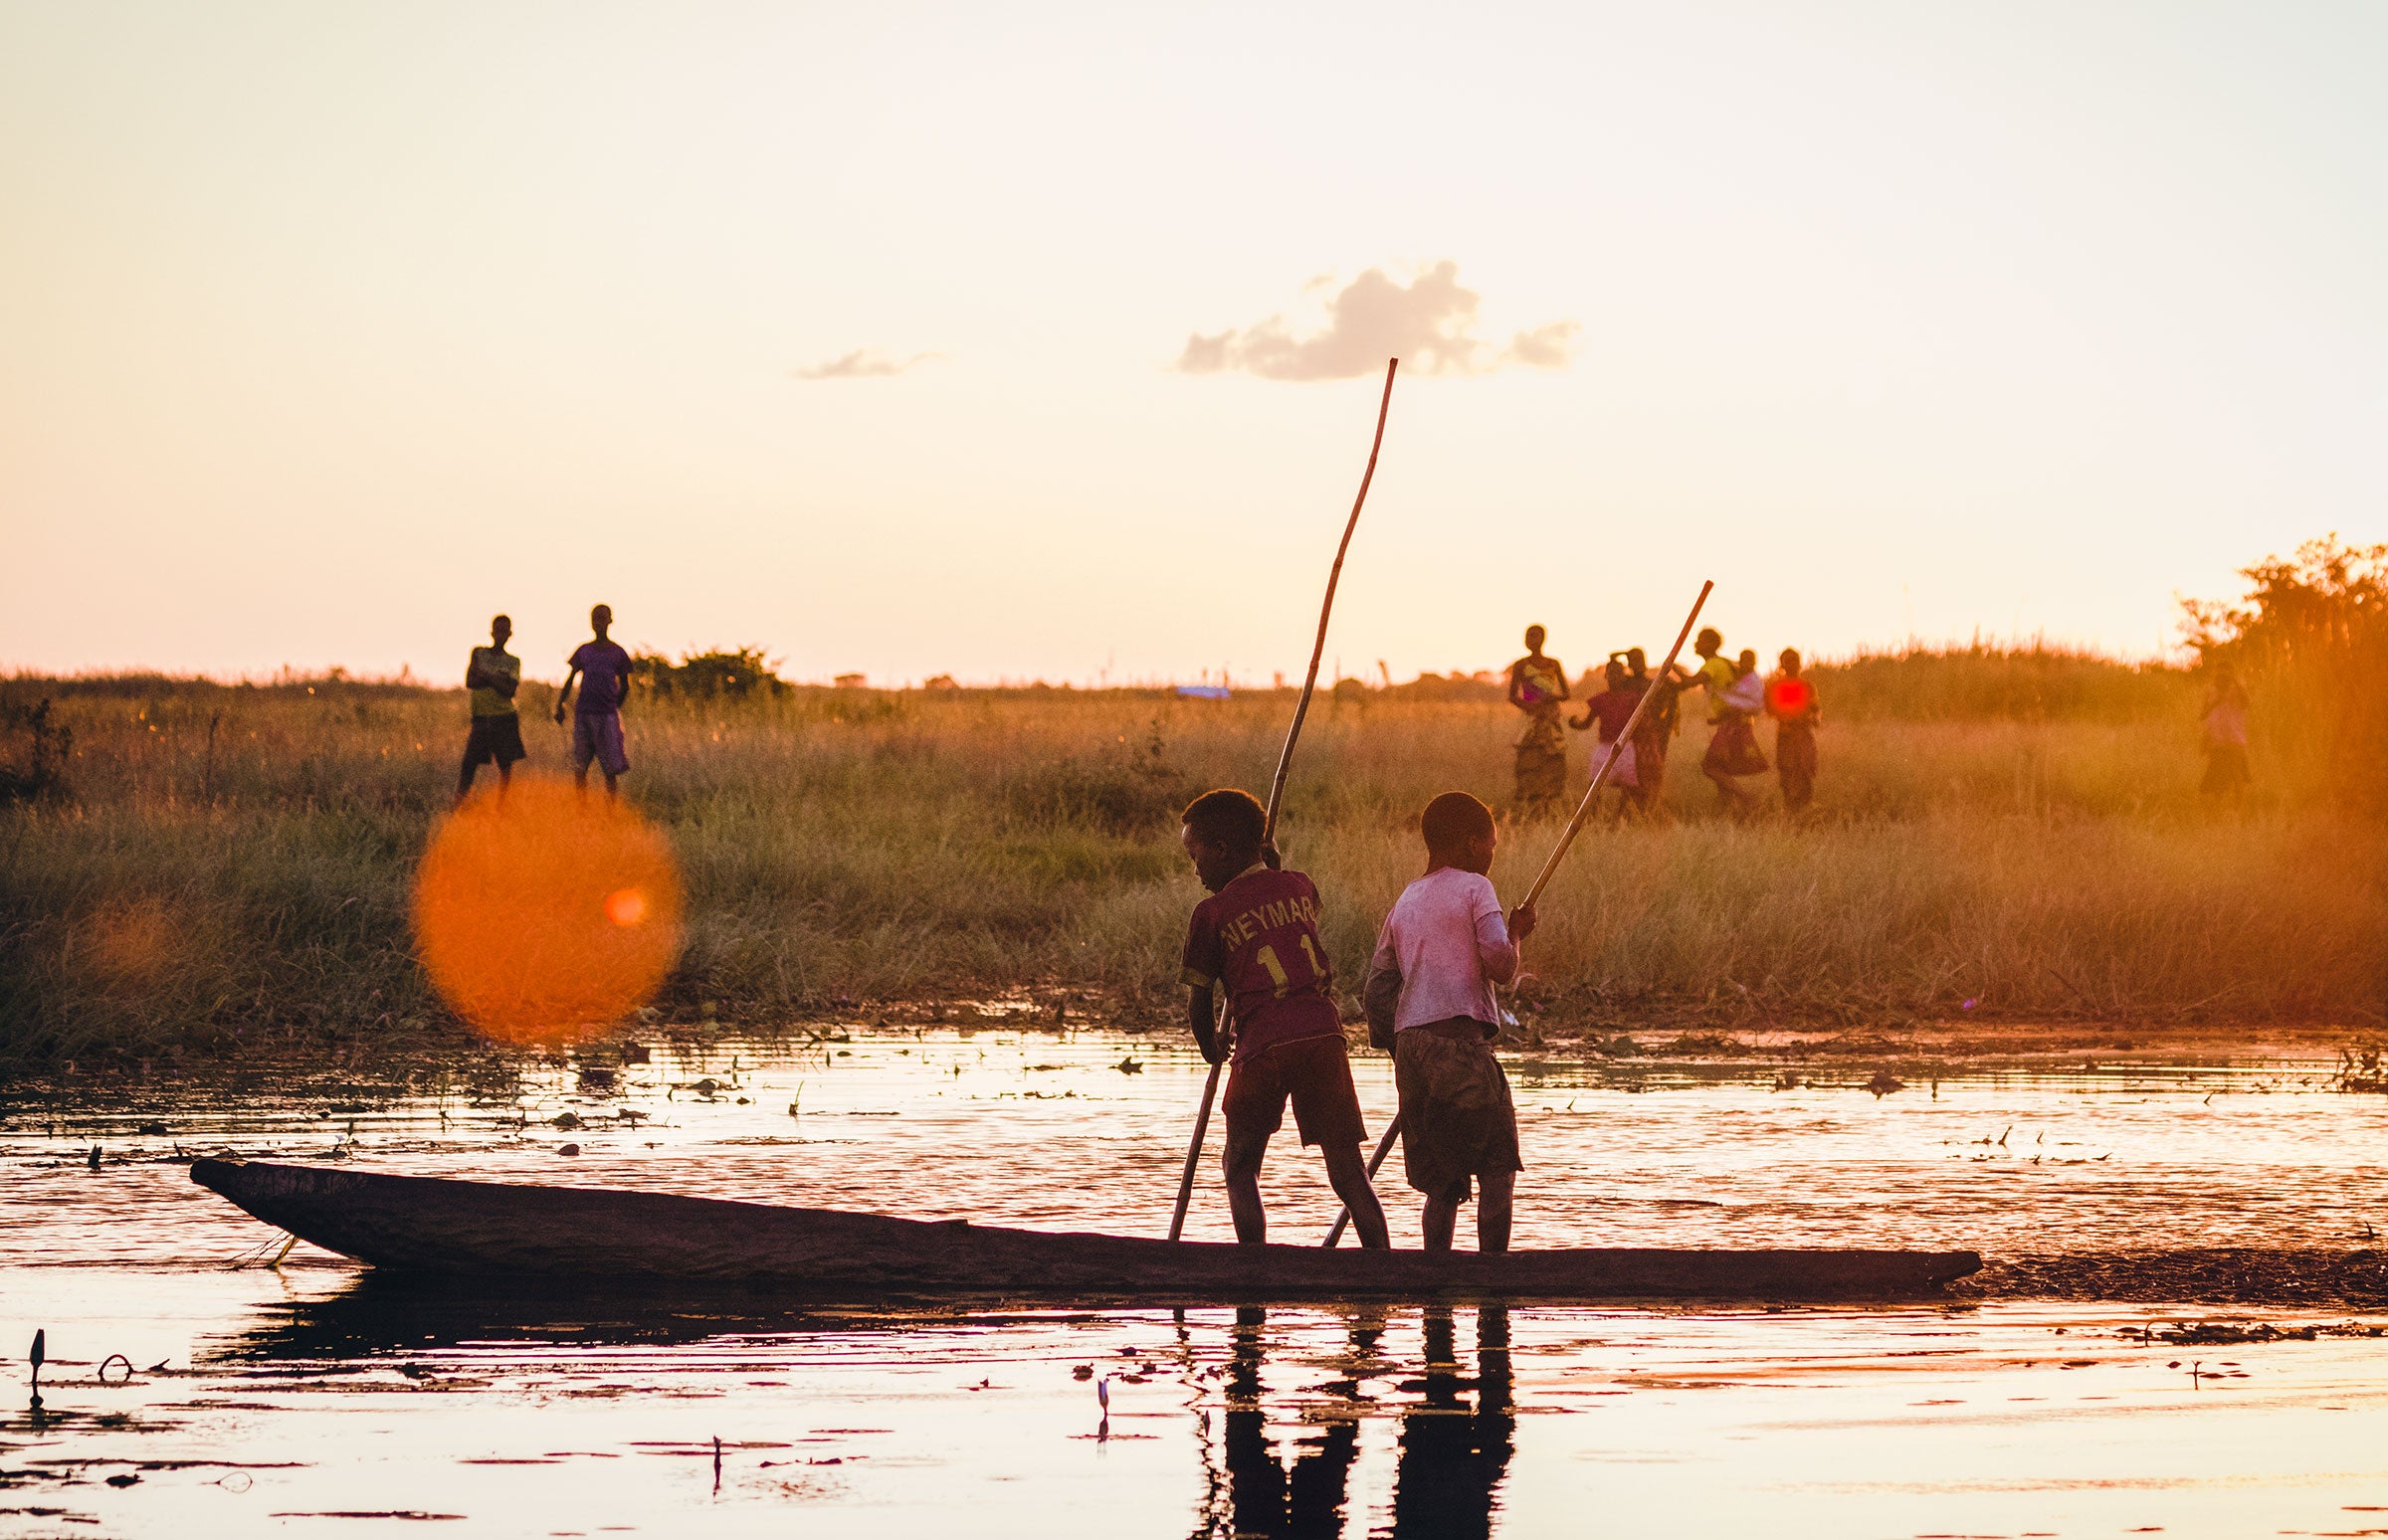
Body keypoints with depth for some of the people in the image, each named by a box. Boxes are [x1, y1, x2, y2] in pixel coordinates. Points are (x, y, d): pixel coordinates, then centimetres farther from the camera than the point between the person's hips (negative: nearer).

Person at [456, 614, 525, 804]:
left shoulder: (513, 662, 9)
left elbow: (510, 691, -5)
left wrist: (486, 676, -7)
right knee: (469, 763, -8)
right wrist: (498, 680, -9)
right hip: (481, 716, -1)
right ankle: (458, 807, -11)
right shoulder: (478, 653, 9)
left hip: (504, 718, 1)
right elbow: (470, 682, -3)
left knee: (505, 766, -2)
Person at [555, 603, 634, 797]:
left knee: (611, 770, -5)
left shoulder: (617, 653, 4)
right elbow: (569, 679, 12)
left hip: (607, 715, -2)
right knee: (579, 768, 1)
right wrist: (559, 704, 3)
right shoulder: (583, 651, 9)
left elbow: (624, 687, 11)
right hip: (583, 715, 2)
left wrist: (614, 708, 9)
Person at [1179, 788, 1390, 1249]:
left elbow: (1198, 1000, 8)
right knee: (1348, 1171, 2)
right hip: (1323, 1035, 3)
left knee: (1240, 1169, 12)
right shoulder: (1299, 887, 14)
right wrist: (1269, 864, 38)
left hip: (1261, 1046, -3)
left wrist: (1211, 1049, 26)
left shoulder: (1212, 913, 3)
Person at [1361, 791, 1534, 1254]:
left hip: (1409, 1046, 7)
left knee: (1441, 1180, 10)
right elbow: (1499, 964, -9)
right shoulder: (1474, 888, 2)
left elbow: (1377, 990, 19)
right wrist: (1517, 933, 10)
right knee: (1498, 1167, -3)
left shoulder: (1404, 903, 21)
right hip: (1460, 1039, -7)